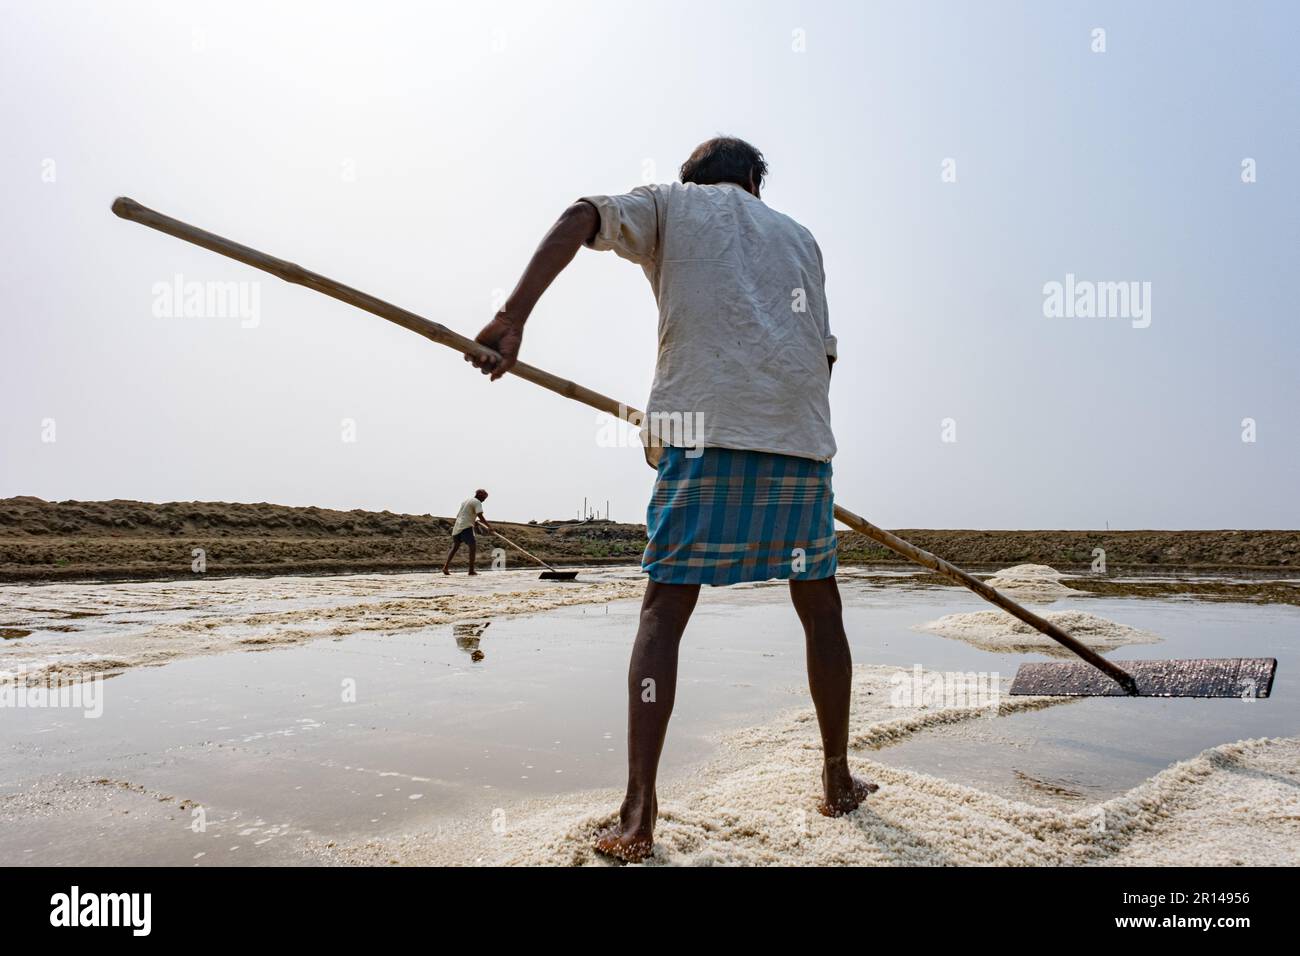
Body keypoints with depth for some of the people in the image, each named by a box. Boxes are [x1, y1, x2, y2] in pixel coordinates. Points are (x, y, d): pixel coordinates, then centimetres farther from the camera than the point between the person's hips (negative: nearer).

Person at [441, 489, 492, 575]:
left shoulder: (465, 501, 23)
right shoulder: (477, 502, -3)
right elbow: (480, 516, -16)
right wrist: (489, 526, -13)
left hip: (457, 526, 8)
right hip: (466, 527, -8)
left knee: (455, 547, 14)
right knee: (473, 546, -5)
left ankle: (445, 567, 5)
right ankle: (471, 570, -10)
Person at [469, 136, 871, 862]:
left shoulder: (670, 204, 19)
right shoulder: (798, 235, 27)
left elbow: (581, 217, -2)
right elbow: (824, 352, 21)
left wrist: (513, 318, -9)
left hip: (706, 428, -3)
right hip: (803, 435, 3)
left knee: (665, 610, 0)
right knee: (820, 605, 16)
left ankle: (639, 817, -4)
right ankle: (838, 782, 28)